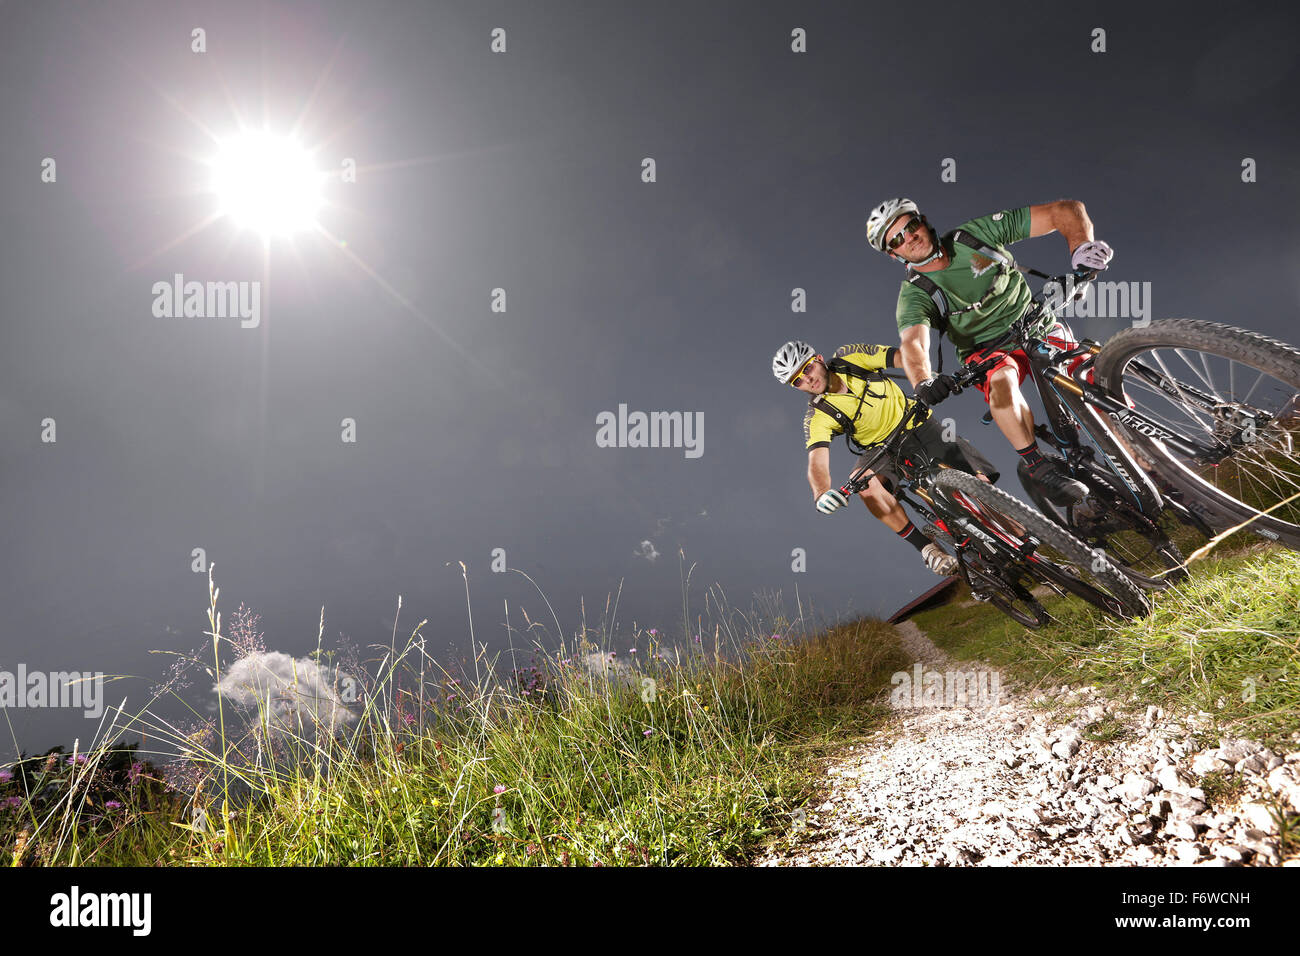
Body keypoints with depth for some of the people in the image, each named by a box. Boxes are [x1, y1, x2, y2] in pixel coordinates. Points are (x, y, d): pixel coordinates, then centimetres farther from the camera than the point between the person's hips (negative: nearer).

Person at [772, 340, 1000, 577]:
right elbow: (817, 463, -28)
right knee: (863, 481, -35)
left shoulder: (850, 357, -12)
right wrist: (821, 493, -49)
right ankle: (927, 547, -24)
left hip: (916, 424, 1)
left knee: (979, 476, -18)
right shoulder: (817, 416, -15)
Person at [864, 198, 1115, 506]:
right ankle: (1036, 464, -25)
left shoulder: (976, 234, -10)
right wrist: (923, 381, -56)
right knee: (1002, 380, -36)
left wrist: (1081, 246, -30)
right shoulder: (914, 295, -12)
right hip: (986, 350, -2)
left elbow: (1066, 211, -9)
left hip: (1037, 327, 2)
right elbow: (913, 342, -34)